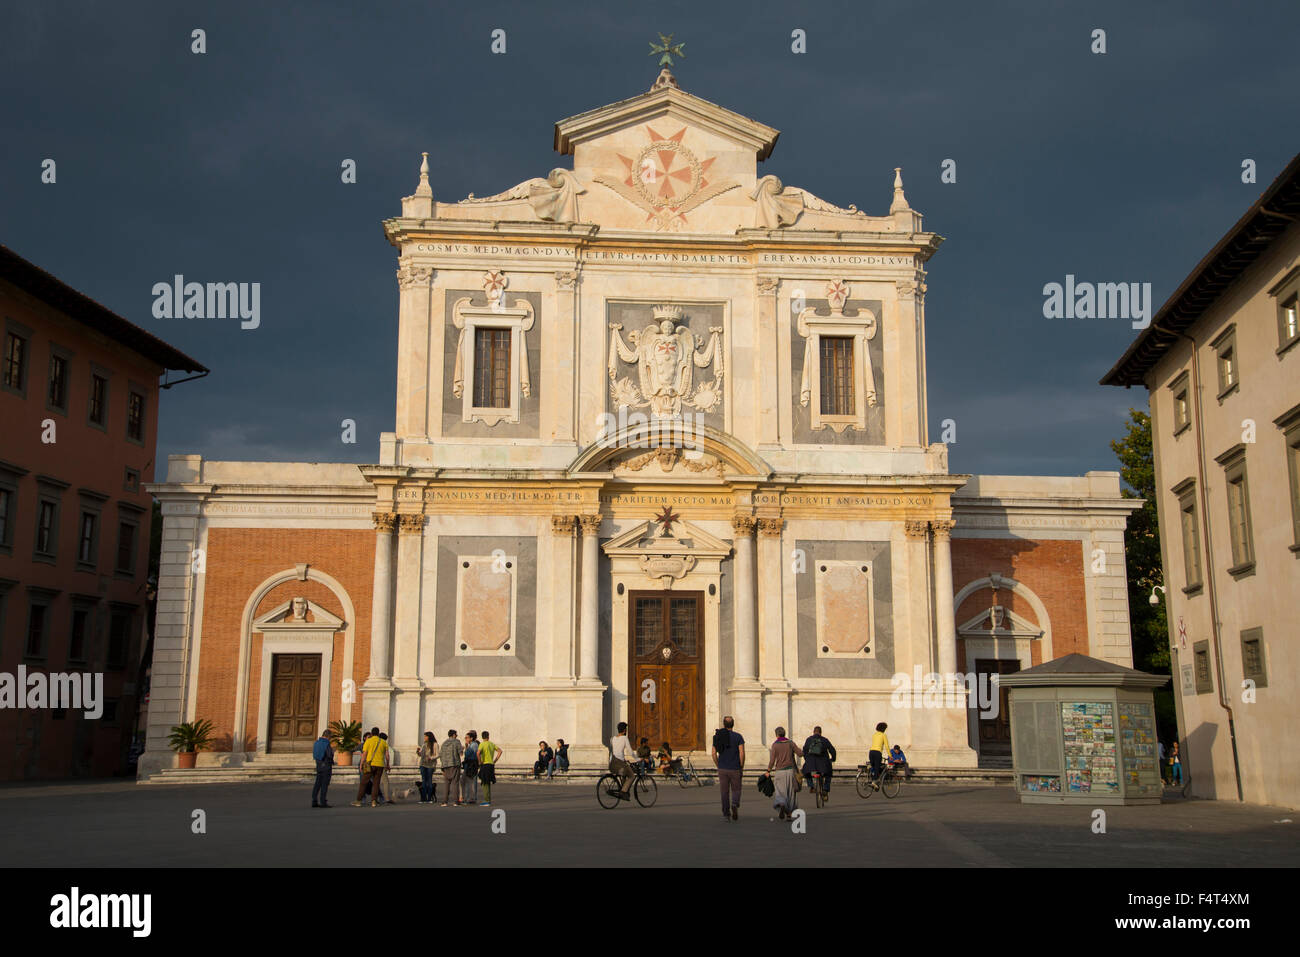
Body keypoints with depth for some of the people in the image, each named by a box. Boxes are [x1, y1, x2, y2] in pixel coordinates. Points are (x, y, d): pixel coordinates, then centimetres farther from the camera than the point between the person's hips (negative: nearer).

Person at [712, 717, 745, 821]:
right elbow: (742, 754, -11)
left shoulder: (717, 736, 4)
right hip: (735, 769, -2)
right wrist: (742, 768, -1)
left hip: (722, 769, 2)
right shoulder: (738, 737, -5)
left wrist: (718, 766, 11)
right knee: (736, 790, 10)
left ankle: (726, 814, 7)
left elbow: (713, 753, 1)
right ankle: (735, 805, -18)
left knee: (724, 792, 9)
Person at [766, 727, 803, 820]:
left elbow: (772, 761, -9)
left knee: (780, 792, 0)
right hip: (790, 770, 2)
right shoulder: (790, 743, 1)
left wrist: (768, 772, 3)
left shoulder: (775, 745, -6)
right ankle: (790, 813, 20)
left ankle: (781, 806, -30)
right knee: (791, 792, 15)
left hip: (779, 771, -2)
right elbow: (800, 754, -3)